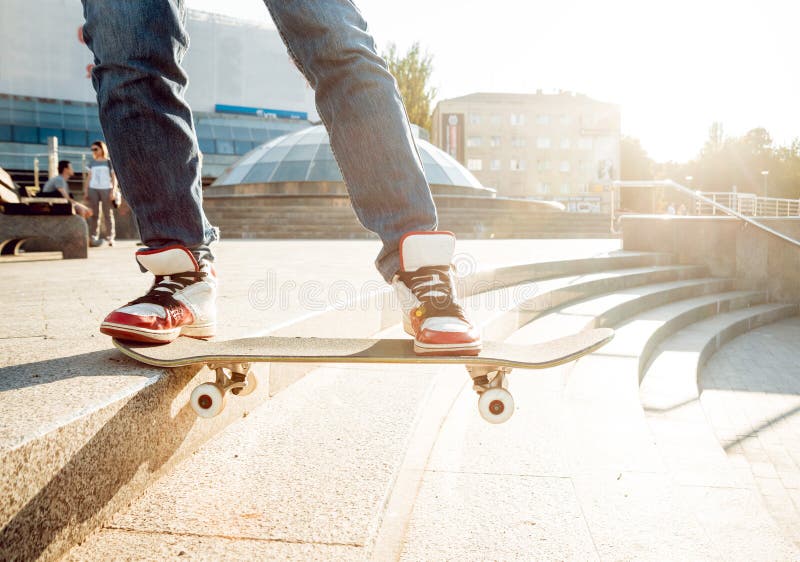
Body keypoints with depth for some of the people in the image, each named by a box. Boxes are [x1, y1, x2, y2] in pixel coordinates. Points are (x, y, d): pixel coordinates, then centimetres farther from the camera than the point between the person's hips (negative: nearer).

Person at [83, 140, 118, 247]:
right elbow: (88, 178, 15)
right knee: (94, 214, 0)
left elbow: (114, 178, 3)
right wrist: (85, 191, 8)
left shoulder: (109, 162, 4)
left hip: (106, 189, -3)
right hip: (93, 189, 3)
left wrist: (113, 191, -7)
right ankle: (93, 237, 0)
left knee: (108, 214, -1)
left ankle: (110, 238, 0)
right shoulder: (92, 163, 14)